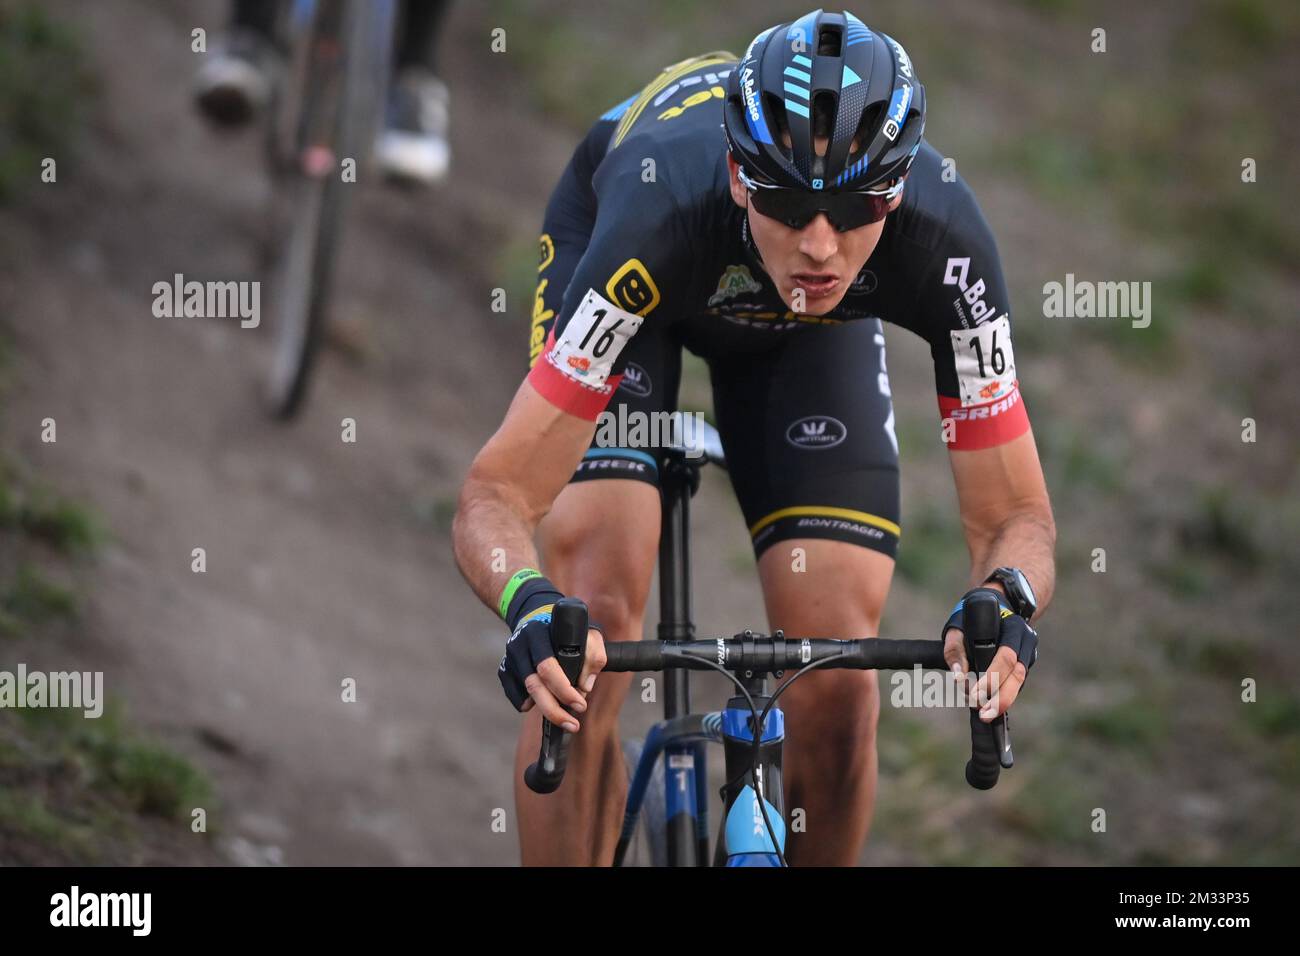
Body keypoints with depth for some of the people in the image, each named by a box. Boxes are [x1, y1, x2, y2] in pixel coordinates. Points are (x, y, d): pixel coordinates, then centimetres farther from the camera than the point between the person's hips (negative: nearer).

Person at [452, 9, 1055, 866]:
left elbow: (1015, 515, -30)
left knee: (839, 692, -11)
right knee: (597, 617, -24)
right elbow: (496, 495, -41)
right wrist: (528, 603, -64)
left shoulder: (945, 239, -39)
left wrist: (1006, 601, -54)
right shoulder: (662, 214, -44)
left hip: (808, 335, 2)